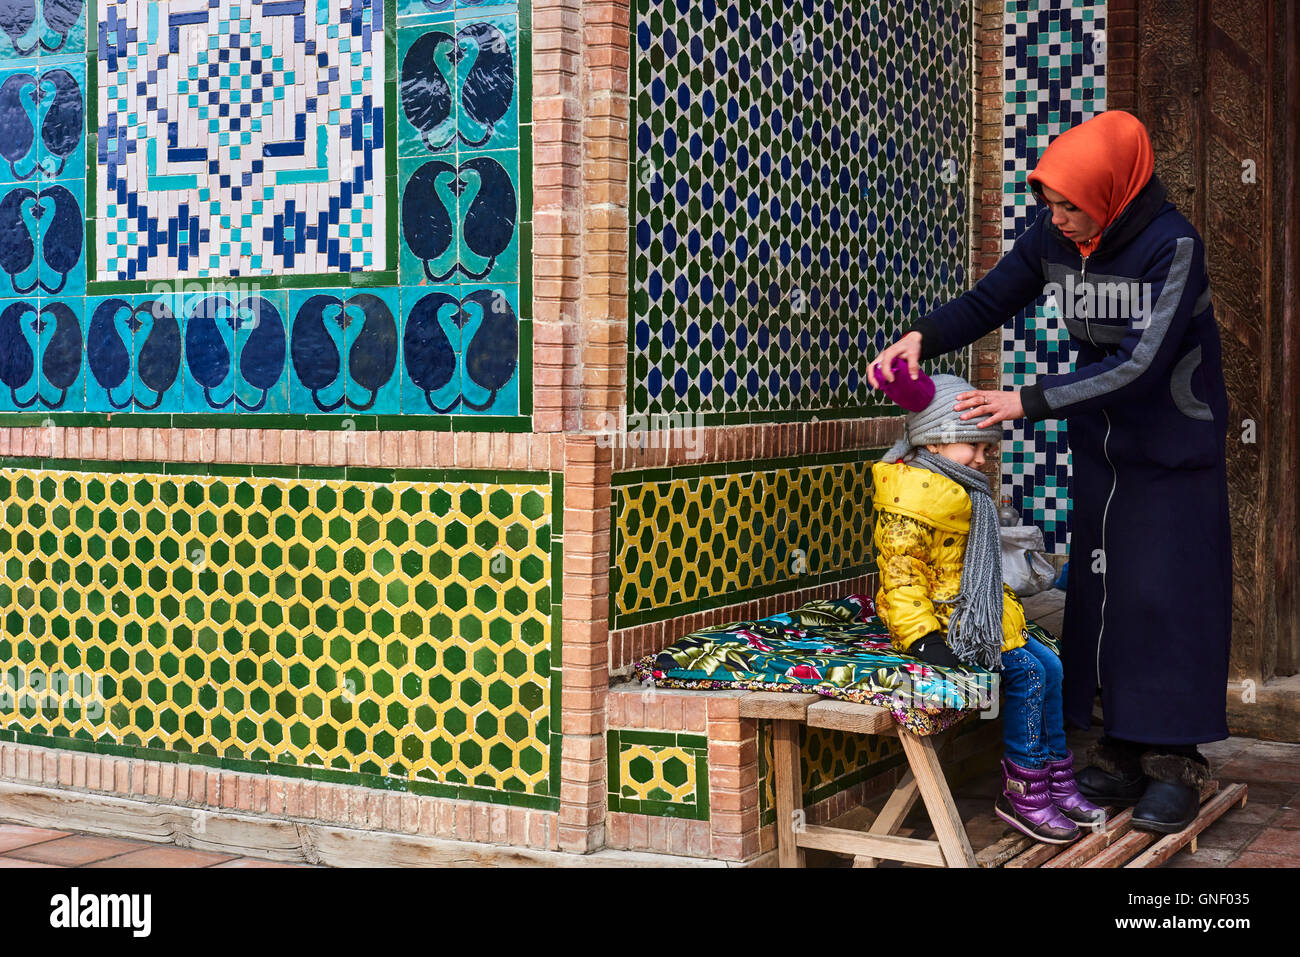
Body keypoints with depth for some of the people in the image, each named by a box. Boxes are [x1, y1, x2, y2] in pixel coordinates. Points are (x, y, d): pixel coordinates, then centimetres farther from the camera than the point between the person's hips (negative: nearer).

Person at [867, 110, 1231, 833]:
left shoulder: (1173, 244, -24)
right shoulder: (1052, 236, -6)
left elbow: (1142, 363, -30)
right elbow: (989, 303, 2)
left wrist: (1031, 402, -33)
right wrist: (921, 337, -18)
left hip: (1174, 450, -6)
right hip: (1101, 444, 6)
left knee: (1167, 593, -7)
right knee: (1100, 589, 4)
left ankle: (1175, 764, 1)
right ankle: (1120, 754, 11)